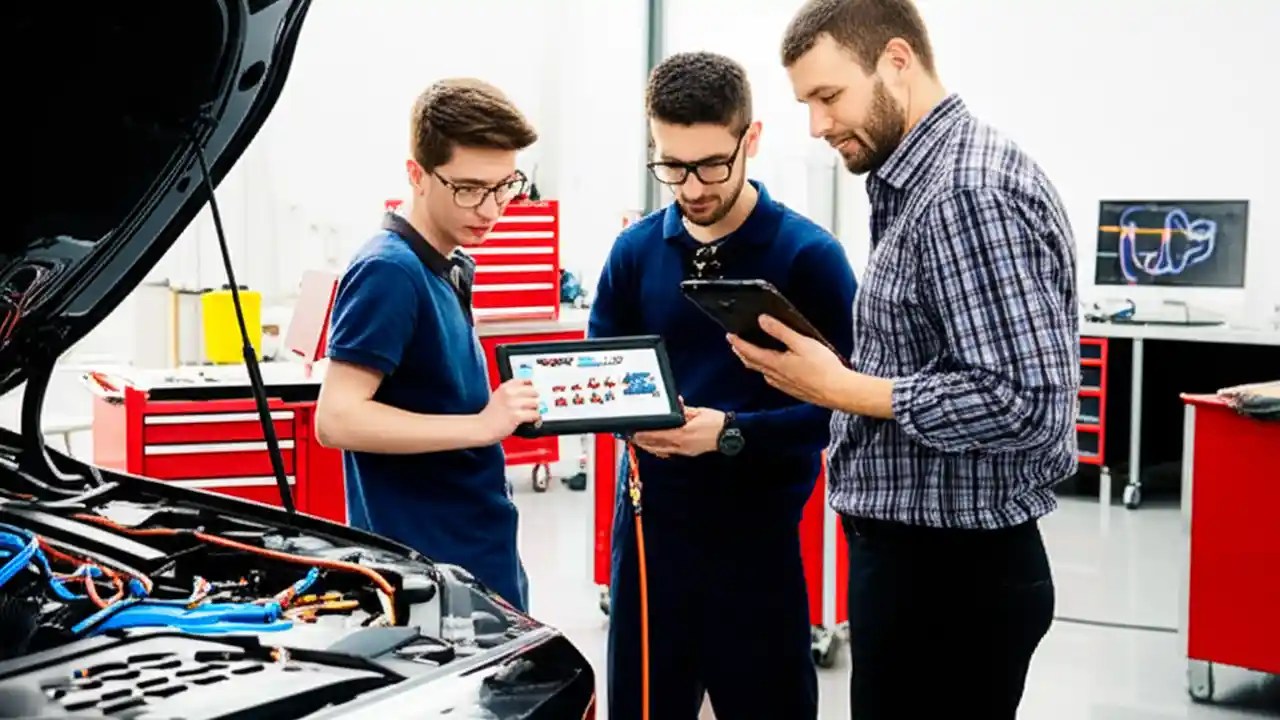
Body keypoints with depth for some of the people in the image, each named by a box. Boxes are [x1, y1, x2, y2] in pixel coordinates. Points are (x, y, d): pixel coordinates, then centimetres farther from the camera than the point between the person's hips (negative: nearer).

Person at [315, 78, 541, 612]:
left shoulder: (451, 268, 12)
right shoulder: (388, 273, -17)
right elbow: (337, 419, -24)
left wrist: (508, 407, 9)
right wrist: (483, 424, -27)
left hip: (483, 560, 10)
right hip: (425, 572, -10)